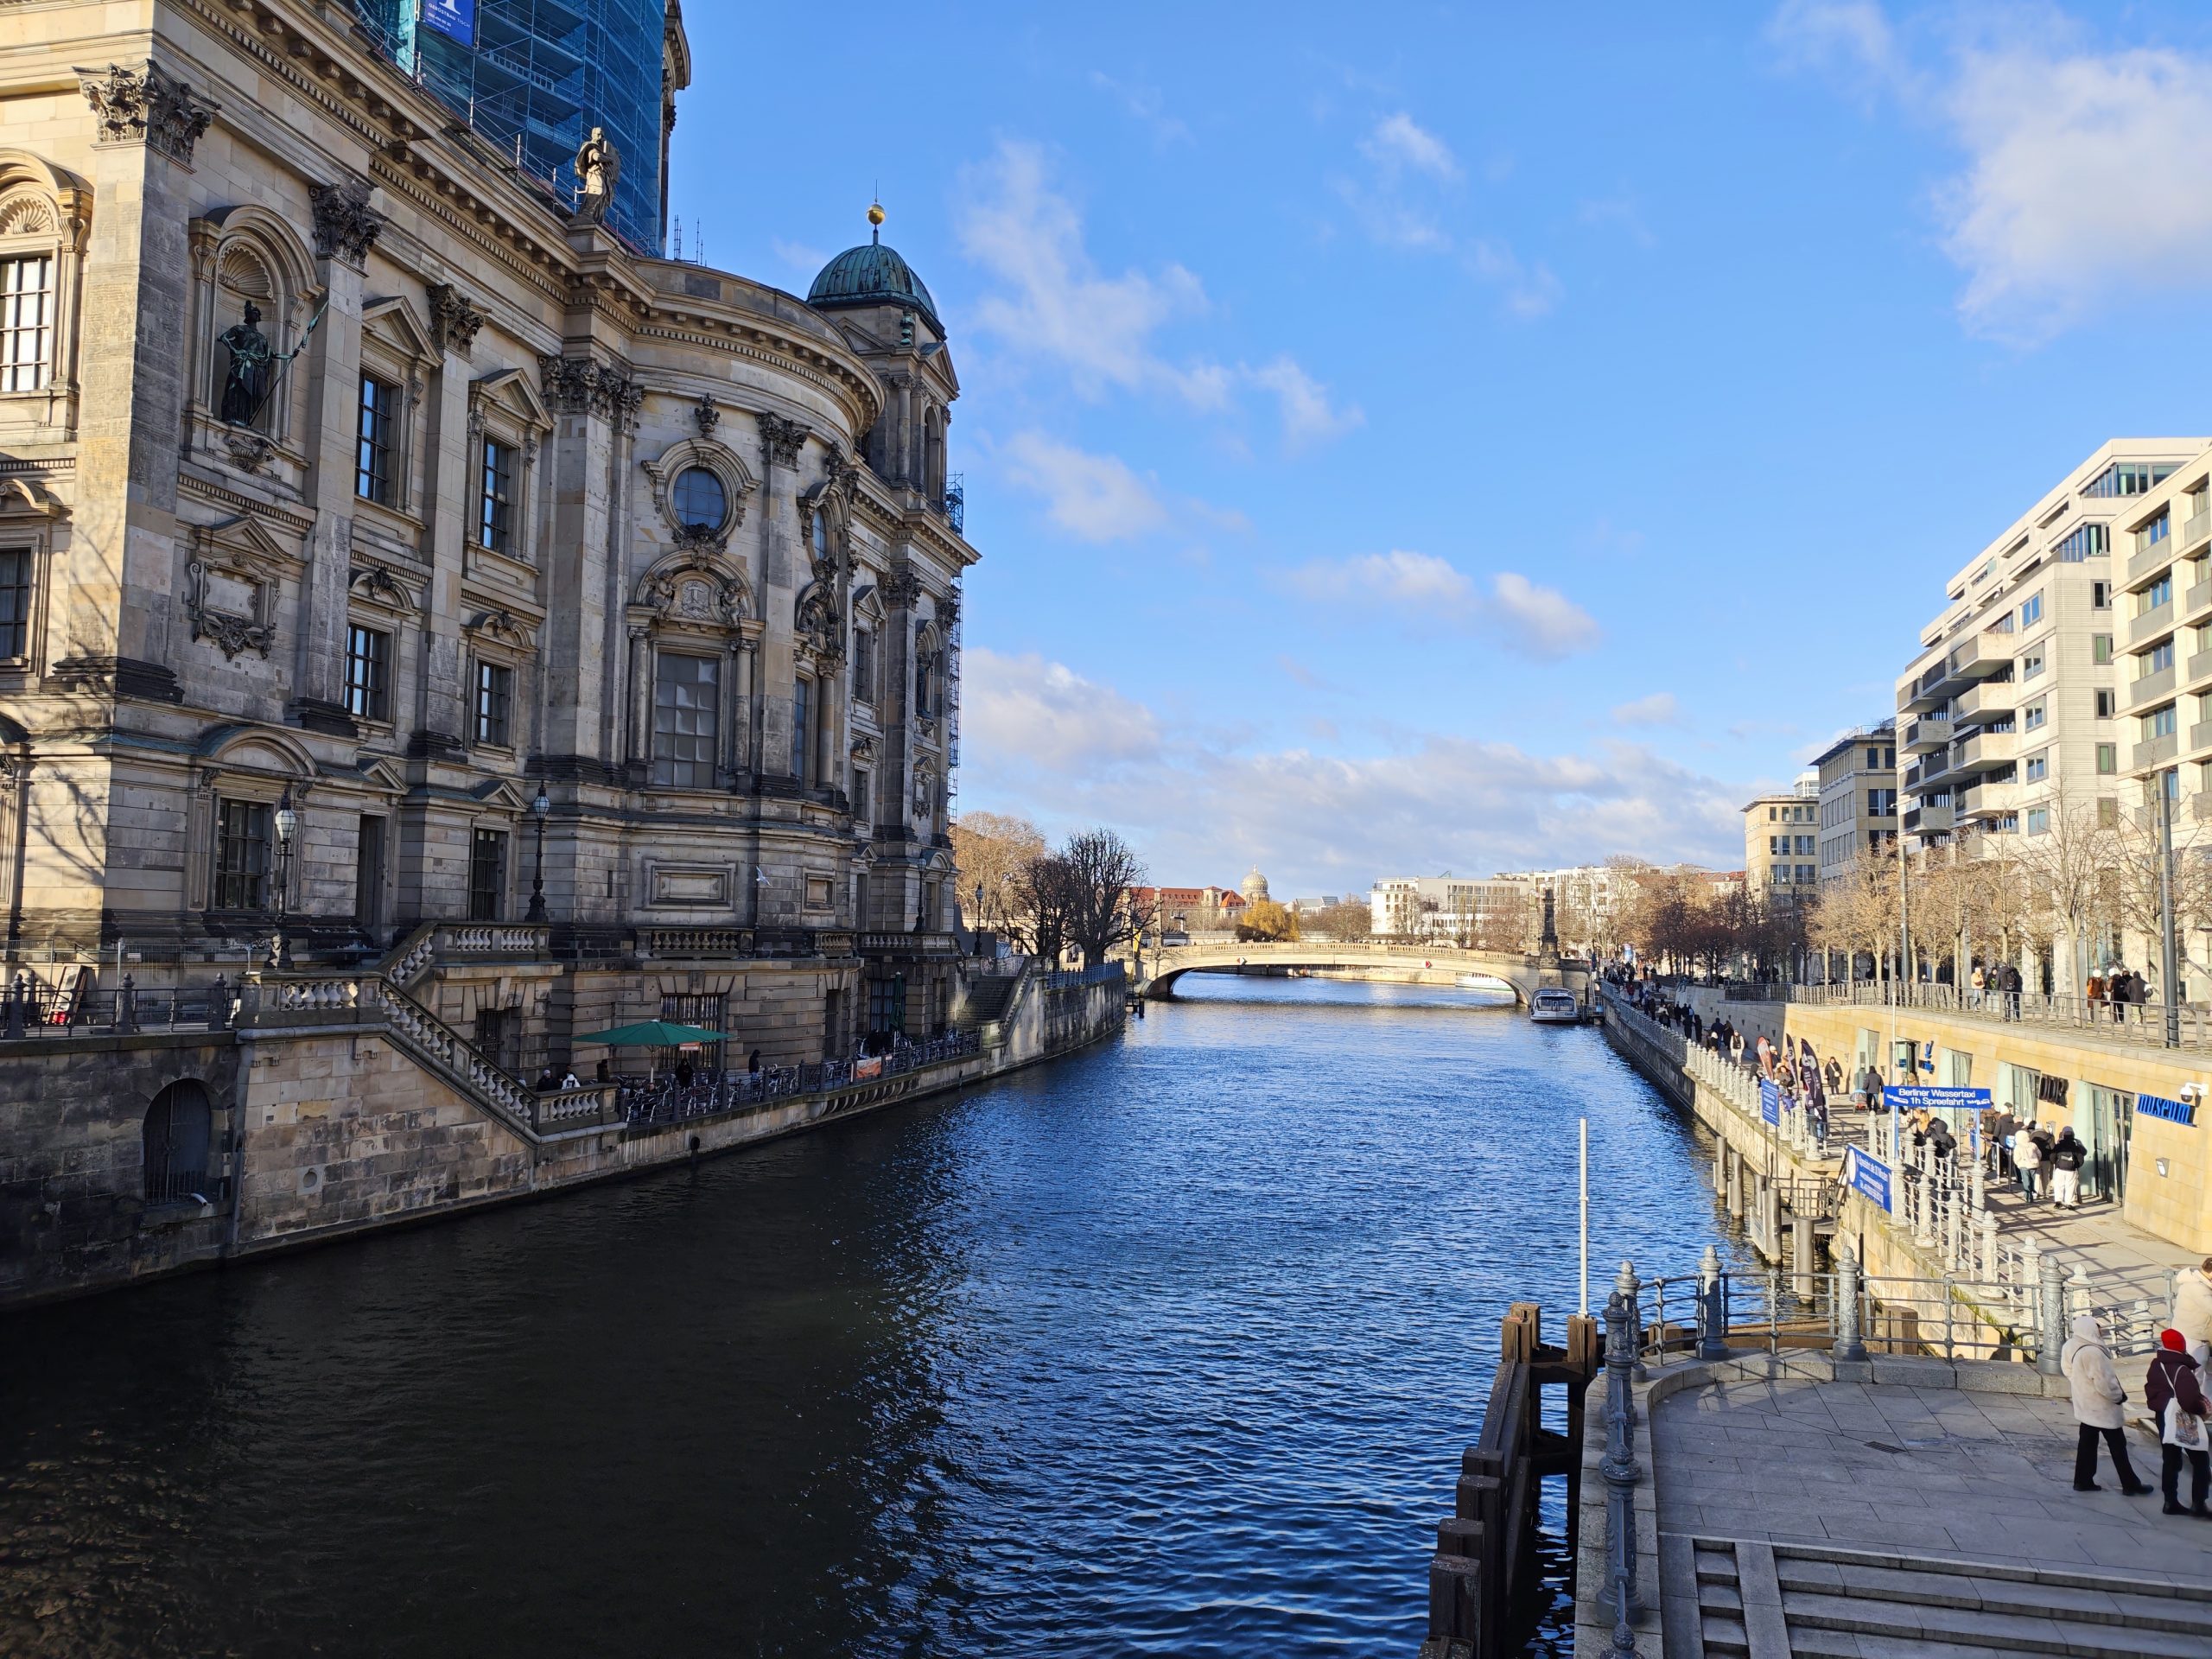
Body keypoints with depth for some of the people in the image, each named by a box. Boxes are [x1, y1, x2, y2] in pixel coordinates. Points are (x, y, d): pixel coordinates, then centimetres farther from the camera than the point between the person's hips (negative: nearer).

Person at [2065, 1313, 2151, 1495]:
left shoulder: (2070, 1347, -4)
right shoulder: (2092, 1352, -31)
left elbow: (2068, 1371, 9)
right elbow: (2103, 1382, -25)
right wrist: (2119, 1396, -8)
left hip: (2086, 1405, 8)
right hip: (2102, 1407, -8)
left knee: (2087, 1443, 15)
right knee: (2117, 1446, 7)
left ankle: (2083, 1480, 21)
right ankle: (2130, 1484, 19)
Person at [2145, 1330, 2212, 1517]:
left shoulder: (2156, 1366, 5)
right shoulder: (2182, 1370, -21)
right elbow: (2190, 1398, -29)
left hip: (2164, 1418, 8)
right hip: (2184, 1422, -8)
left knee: (2171, 1461, 13)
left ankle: (2171, 1502, 15)